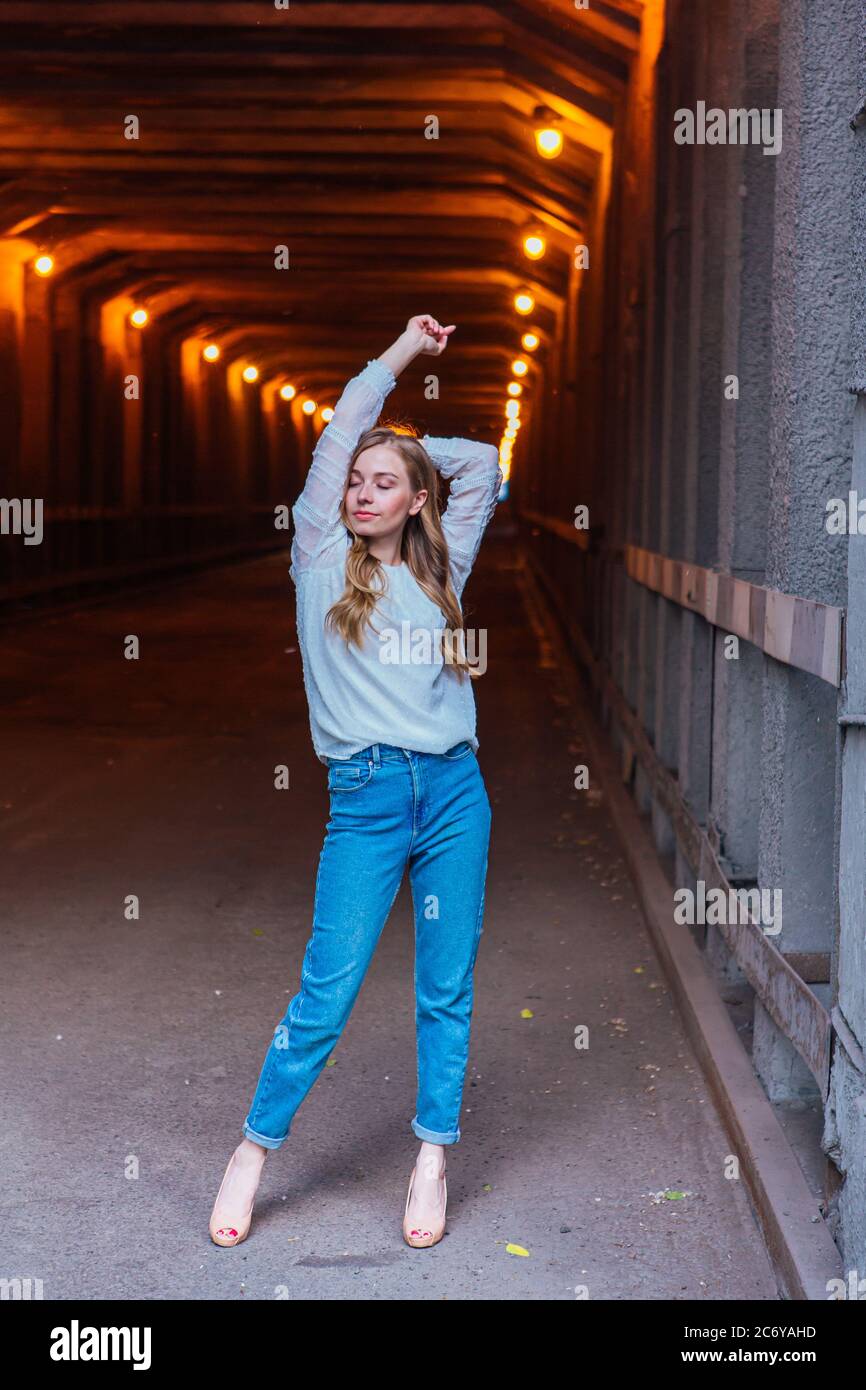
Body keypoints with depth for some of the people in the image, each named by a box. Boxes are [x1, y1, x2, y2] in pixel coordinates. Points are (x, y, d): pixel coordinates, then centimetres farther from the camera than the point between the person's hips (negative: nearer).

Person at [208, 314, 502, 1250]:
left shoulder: (438, 571, 12)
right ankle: (255, 1149, 13)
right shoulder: (321, 561, 6)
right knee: (325, 992, -3)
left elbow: (482, 462, 21)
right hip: (364, 800, -3)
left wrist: (405, 445, 20)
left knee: (447, 987, 6)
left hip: (455, 793, 3)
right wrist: (403, 350, 10)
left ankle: (433, 1158, 17)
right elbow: (338, 433, 3)